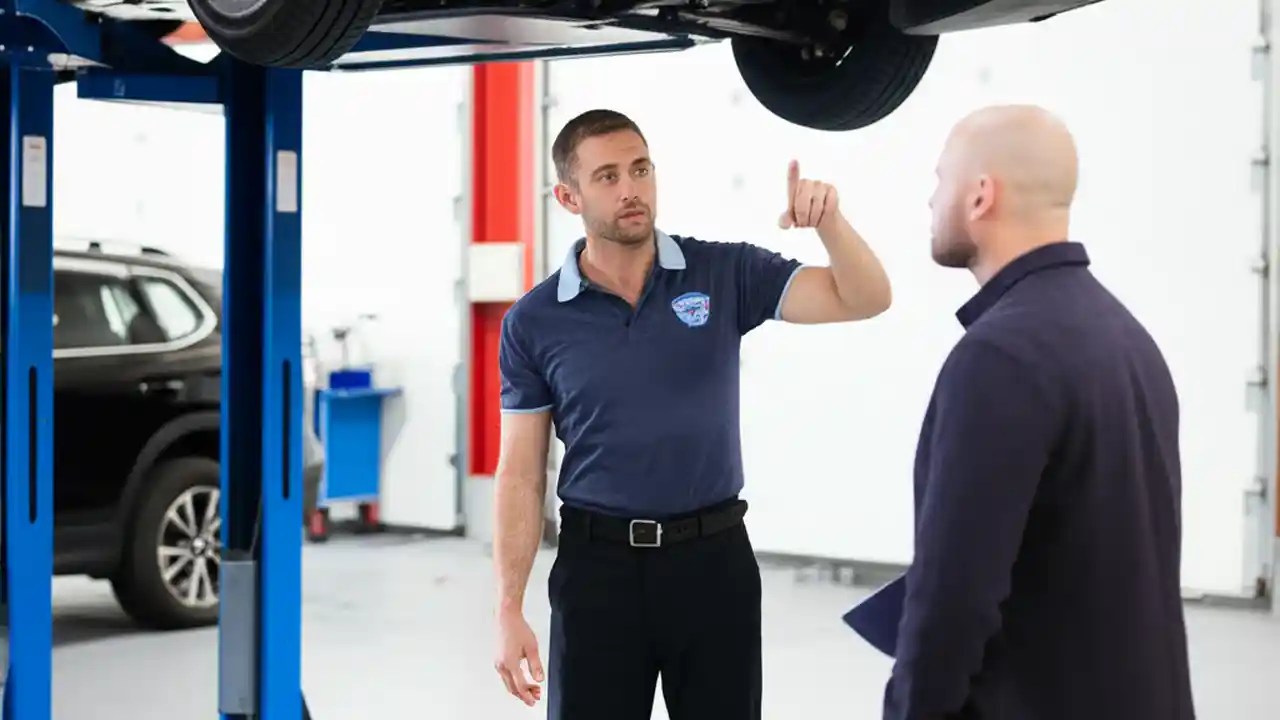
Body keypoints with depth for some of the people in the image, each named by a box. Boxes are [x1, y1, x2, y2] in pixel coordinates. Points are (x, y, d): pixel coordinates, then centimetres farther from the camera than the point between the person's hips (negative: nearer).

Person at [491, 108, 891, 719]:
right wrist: (509, 611, -5)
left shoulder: (725, 274, -1)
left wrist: (829, 221, -28)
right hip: (597, 562, 0)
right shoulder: (534, 322, -2)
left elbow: (864, 299, -8)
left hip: (713, 555, 1)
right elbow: (521, 475, 0)